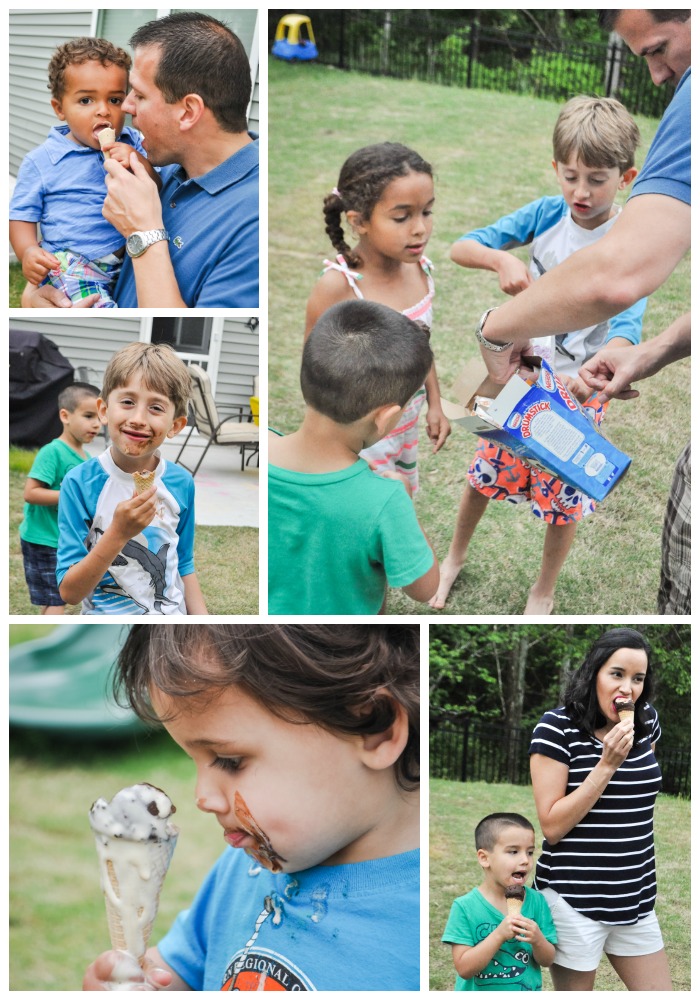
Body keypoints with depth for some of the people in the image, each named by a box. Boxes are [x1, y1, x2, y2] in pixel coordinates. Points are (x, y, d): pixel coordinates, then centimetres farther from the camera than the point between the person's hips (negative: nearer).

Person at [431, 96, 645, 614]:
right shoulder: (547, 215, -10)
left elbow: (627, 328, -30)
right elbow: (461, 248, -9)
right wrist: (502, 260, -31)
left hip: (579, 389, -3)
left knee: (565, 494, 11)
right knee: (486, 473, 17)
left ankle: (544, 594, 34)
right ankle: (455, 557, 44)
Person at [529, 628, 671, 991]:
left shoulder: (647, 721, 4)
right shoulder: (557, 727, -13)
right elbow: (552, 828, -17)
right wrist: (607, 764, -21)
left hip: (636, 899, 6)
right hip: (574, 902, -6)